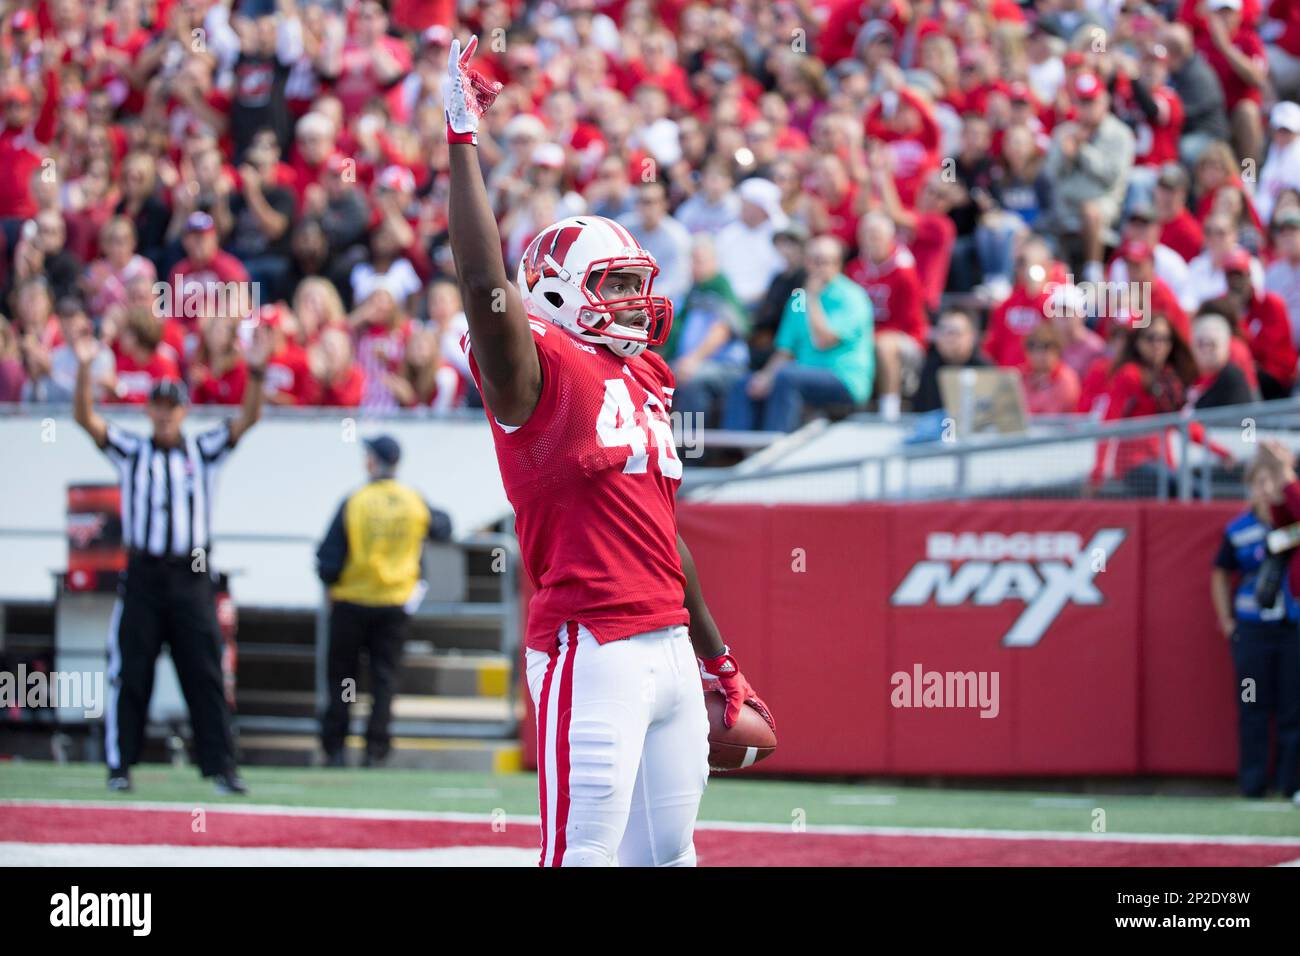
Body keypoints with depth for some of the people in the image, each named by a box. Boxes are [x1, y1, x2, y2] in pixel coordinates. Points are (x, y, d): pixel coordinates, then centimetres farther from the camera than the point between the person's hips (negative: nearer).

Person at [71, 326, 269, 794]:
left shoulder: (203, 451, 8)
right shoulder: (131, 451, 8)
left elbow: (248, 418, -2)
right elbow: (85, 418, -3)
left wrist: (256, 374, -18)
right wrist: (84, 368, -18)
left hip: (191, 578, 0)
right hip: (142, 575, 0)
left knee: (205, 676, -1)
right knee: (129, 675, 1)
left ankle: (221, 766, -1)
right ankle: (119, 765, 6)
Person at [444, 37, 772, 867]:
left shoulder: (644, 385, 19)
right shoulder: (543, 370, -5)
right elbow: (487, 285, -24)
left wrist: (720, 664, 27)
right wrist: (464, 142, -23)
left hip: (668, 644, 9)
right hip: (593, 648, -9)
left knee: (668, 851, 12)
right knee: (586, 853, -11)